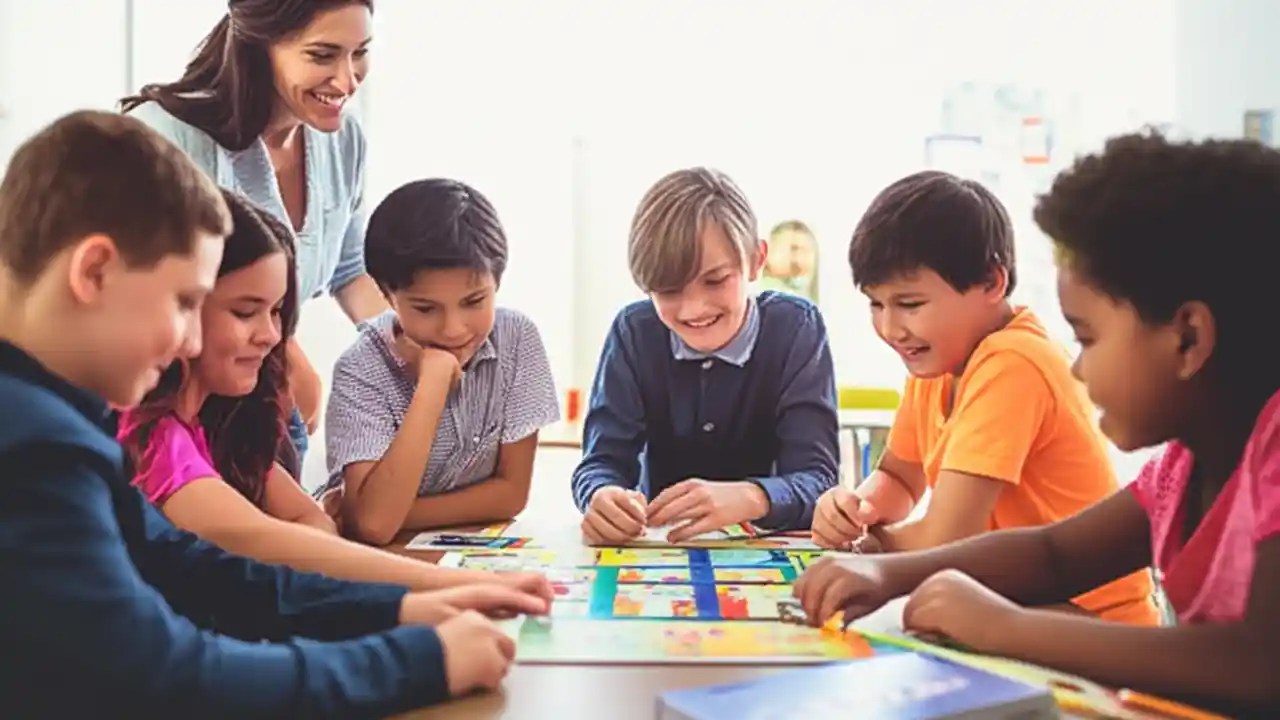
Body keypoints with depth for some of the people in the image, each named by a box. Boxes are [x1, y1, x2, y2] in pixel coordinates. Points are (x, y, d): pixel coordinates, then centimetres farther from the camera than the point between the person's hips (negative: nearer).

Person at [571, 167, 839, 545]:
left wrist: (750, 498, -40)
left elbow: (816, 480, -19)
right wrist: (603, 497, -35)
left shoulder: (797, 329, -12)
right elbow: (603, 461, -11)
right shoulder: (634, 332, -6)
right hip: (657, 546, 2)